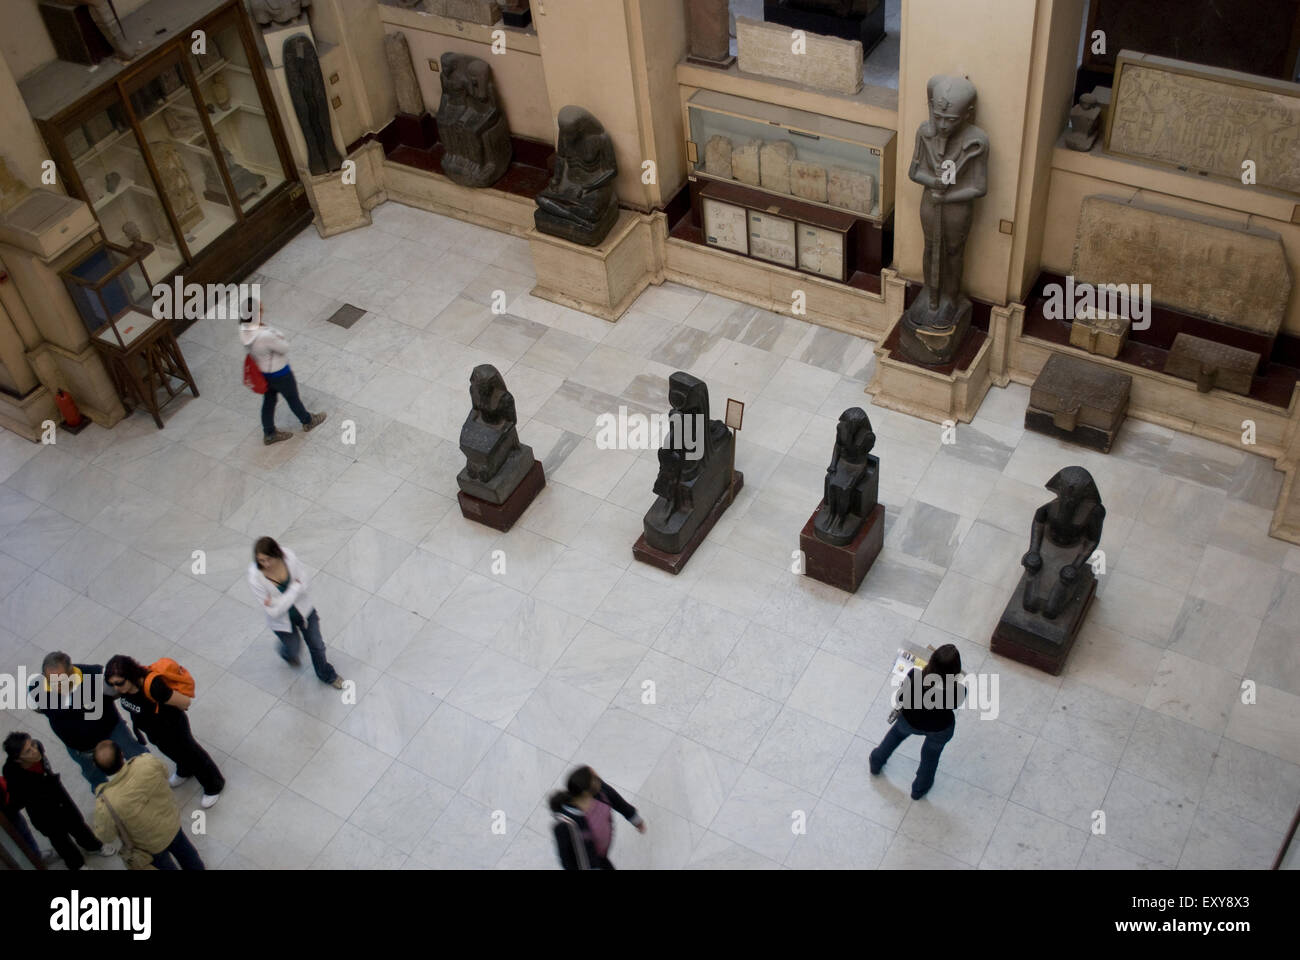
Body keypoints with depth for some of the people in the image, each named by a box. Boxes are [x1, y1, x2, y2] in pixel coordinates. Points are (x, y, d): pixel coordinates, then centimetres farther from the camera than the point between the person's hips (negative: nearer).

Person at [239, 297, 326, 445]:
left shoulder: (243, 329, -16)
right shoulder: (265, 336, -42)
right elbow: (284, 348, -24)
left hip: (262, 370, 7)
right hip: (279, 374, -7)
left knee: (269, 400, 26)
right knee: (293, 398, 21)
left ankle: (269, 434, 44)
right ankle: (308, 422, 48)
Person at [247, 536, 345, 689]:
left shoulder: (289, 556, -30)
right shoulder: (255, 579, -35)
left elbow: (303, 582, -19)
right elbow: (274, 611, -30)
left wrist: (280, 600, -32)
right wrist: (295, 588, -30)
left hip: (303, 609, 2)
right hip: (282, 621, -2)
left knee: (317, 645, 21)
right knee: (293, 649, 23)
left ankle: (327, 676, 51)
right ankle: (287, 653, 64)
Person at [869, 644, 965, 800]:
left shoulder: (915, 676, -37)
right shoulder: (957, 690, -37)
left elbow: (901, 698, -16)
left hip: (910, 722, 0)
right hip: (940, 729, 0)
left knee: (897, 731, 36)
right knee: (931, 753, 32)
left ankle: (876, 761, 58)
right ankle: (920, 789, 57)